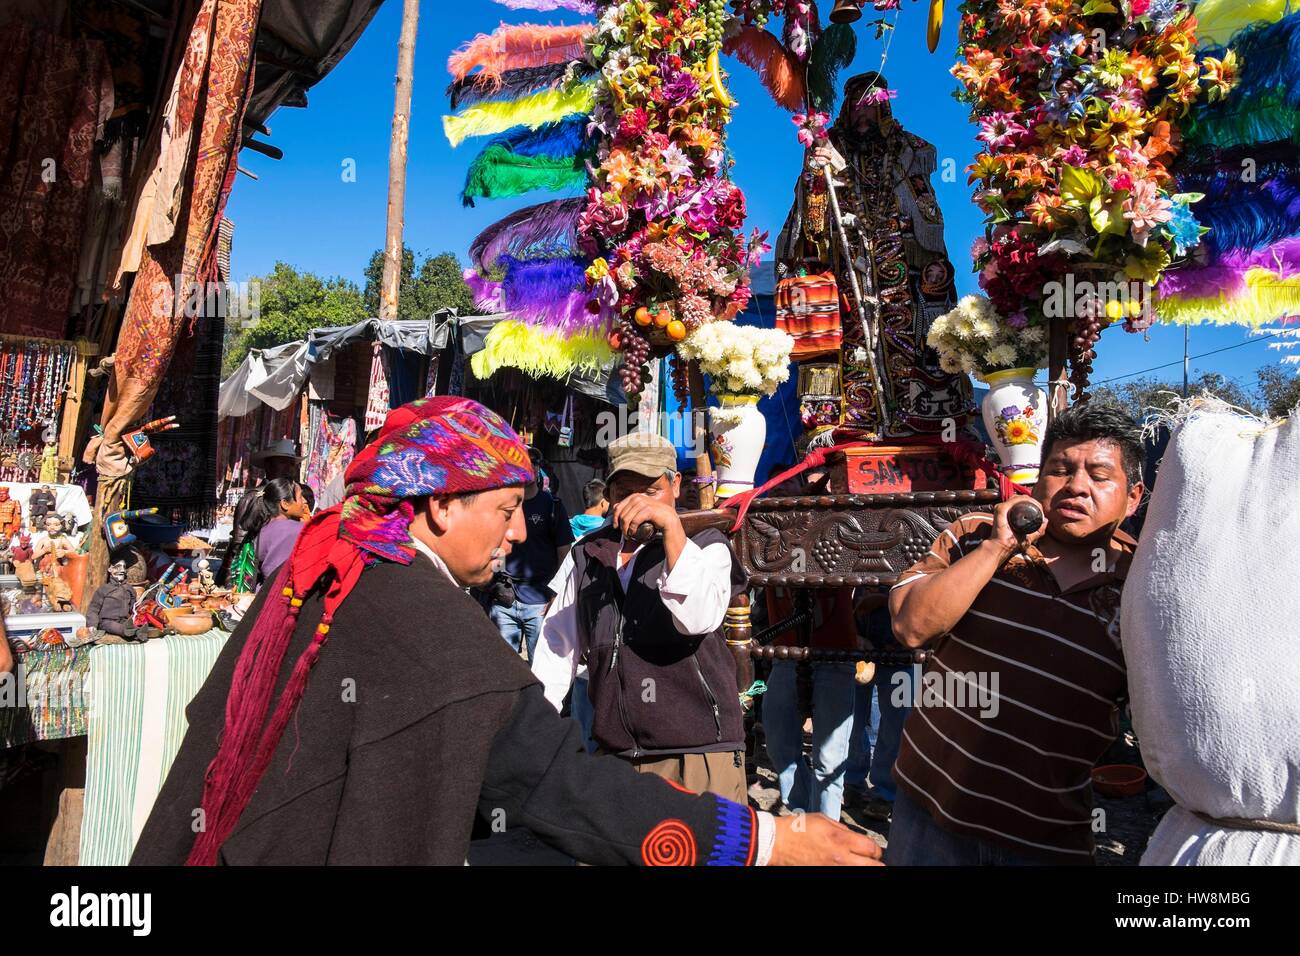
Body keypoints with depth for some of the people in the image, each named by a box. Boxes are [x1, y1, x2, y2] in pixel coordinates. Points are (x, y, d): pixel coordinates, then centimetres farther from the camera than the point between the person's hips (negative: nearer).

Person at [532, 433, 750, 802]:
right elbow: (558, 646, 14)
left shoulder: (706, 546, -1)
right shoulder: (587, 553, 11)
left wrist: (671, 525, -26)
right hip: (613, 754, 4)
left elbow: (699, 619, -21)